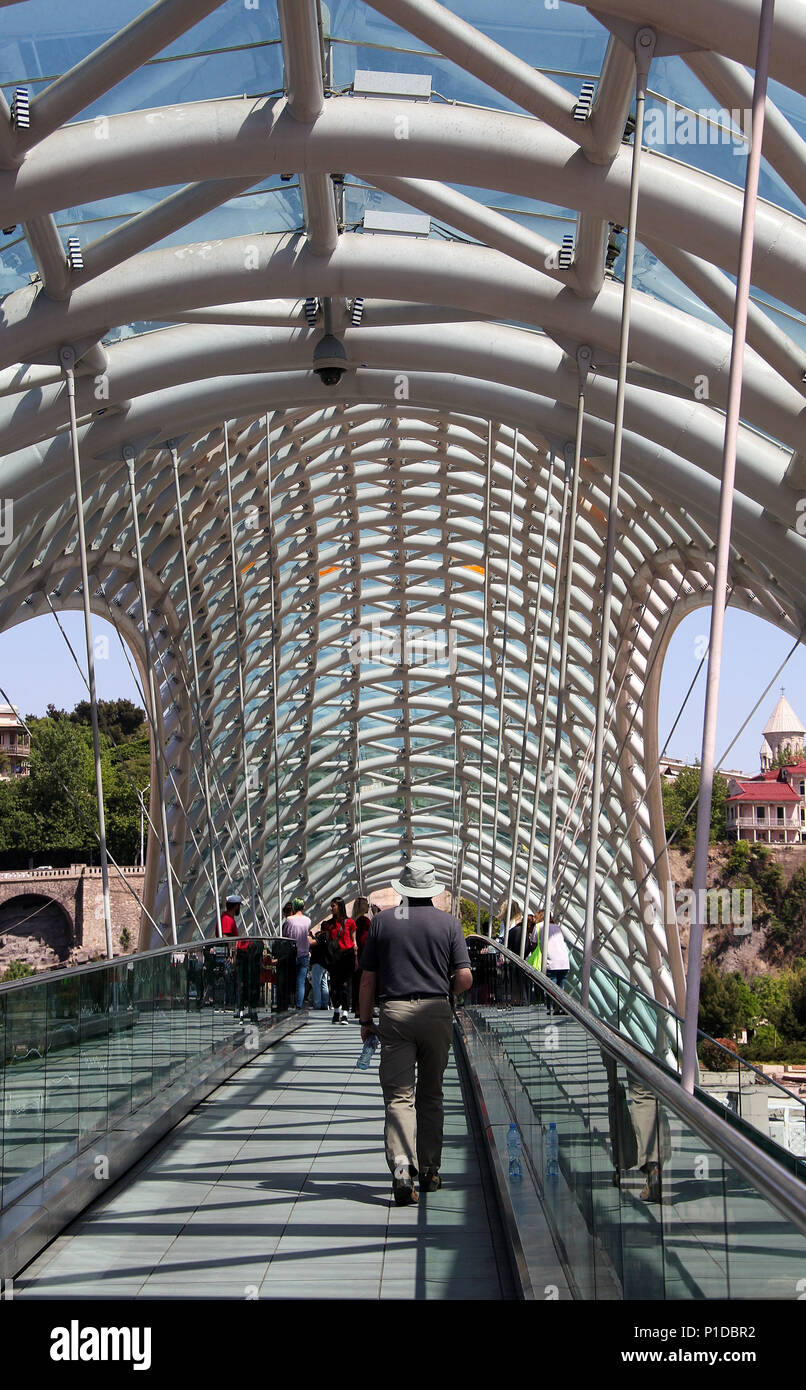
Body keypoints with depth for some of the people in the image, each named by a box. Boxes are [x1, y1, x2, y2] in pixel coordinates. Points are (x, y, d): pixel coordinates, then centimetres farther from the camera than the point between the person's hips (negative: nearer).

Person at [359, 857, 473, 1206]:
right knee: (431, 1095, 15)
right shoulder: (448, 923, 2)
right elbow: (465, 977, -3)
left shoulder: (382, 921, 3)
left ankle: (401, 1166, -22)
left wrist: (366, 1021, 13)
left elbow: (367, 978, 4)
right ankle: (429, 1171, 20)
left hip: (394, 1012, -1)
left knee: (398, 1095, -3)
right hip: (436, 1012, 1)